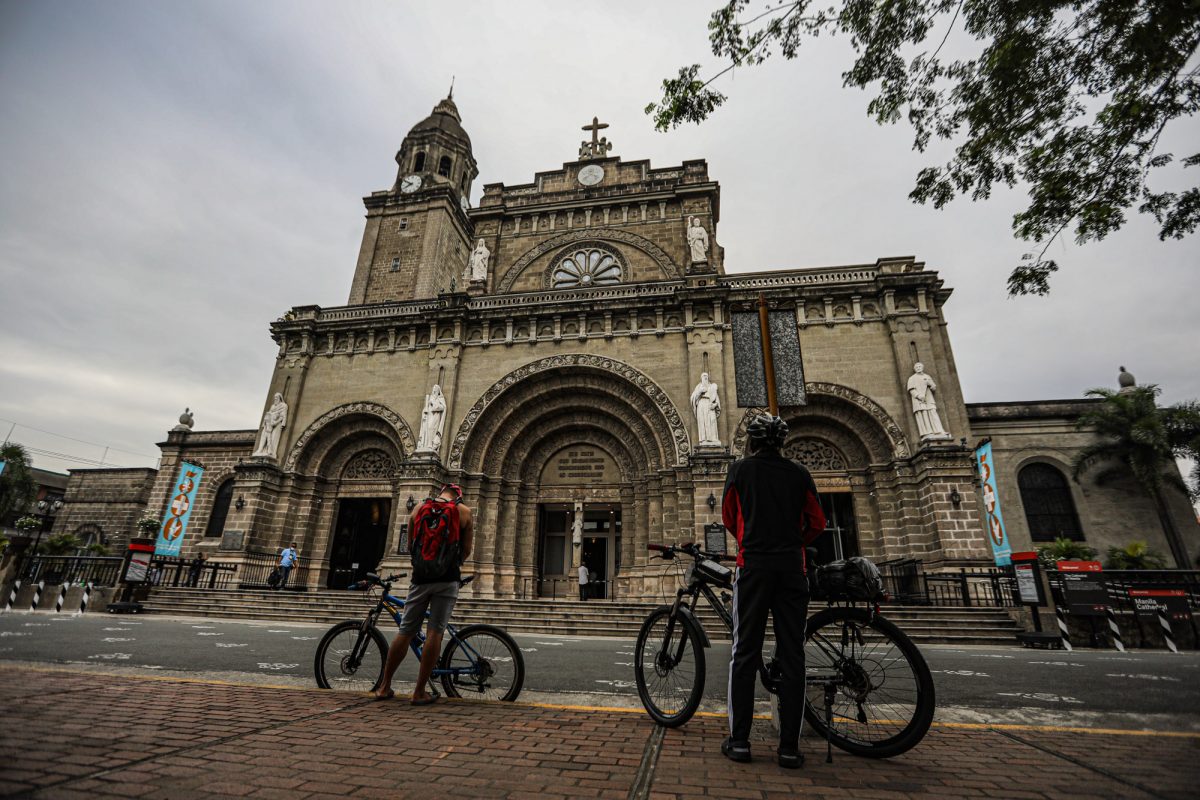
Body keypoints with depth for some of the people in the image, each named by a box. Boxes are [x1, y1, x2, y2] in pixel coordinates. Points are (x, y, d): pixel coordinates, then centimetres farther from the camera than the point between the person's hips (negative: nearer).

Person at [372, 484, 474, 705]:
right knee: (435, 633, 1)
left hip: (422, 576, 3)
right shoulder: (464, 511, 1)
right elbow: (466, 550, 2)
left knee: (405, 631, 12)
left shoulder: (419, 508, 8)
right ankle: (420, 692, 7)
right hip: (448, 578, -2)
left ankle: (384, 687, 23)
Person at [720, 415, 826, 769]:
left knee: (745, 652, 3)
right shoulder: (799, 473, 8)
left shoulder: (740, 468, 3)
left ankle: (739, 741, 6)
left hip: (753, 565, -2)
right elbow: (817, 523, 9)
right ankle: (789, 747, 10)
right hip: (792, 567, 2)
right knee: (792, 655, 6)